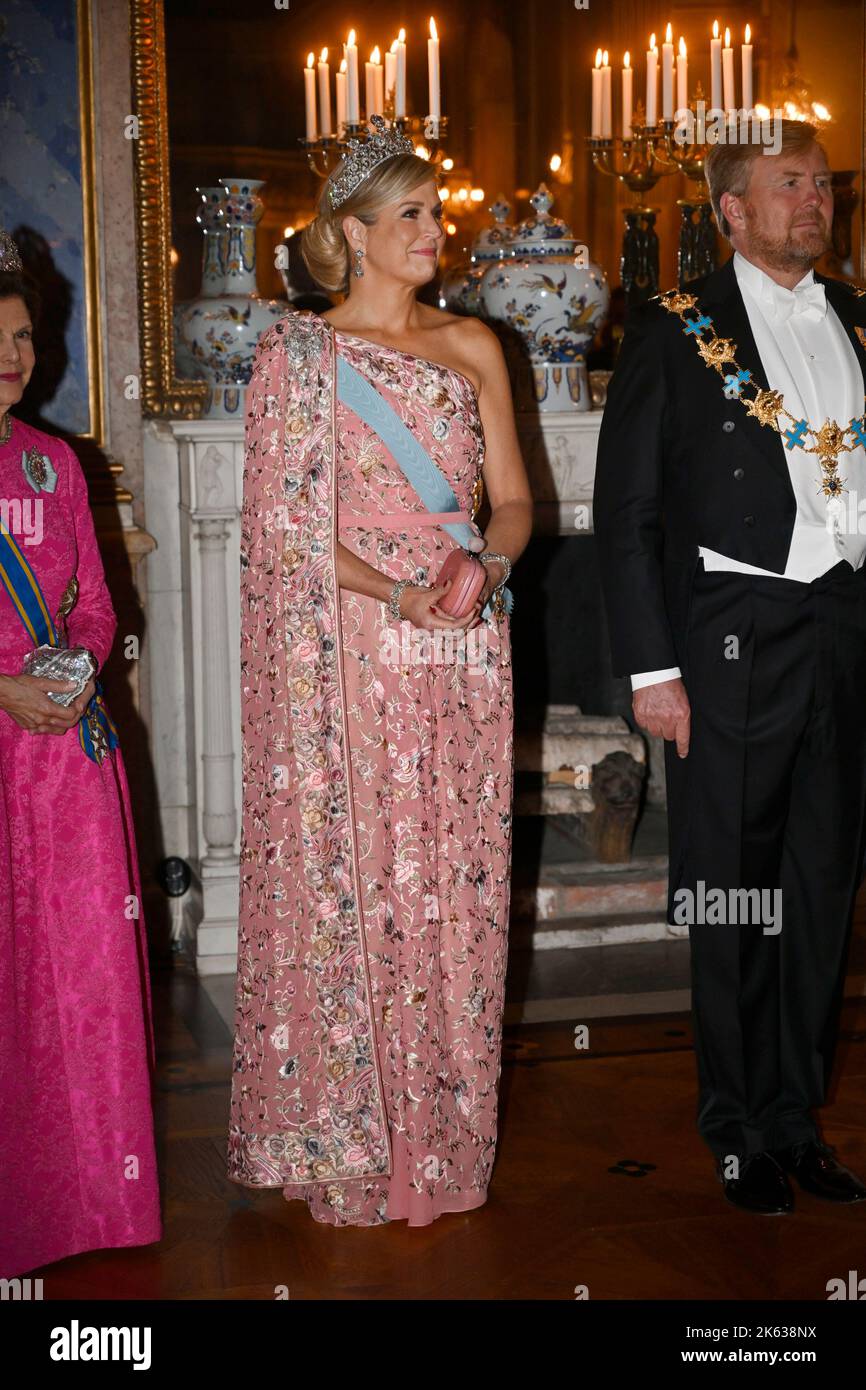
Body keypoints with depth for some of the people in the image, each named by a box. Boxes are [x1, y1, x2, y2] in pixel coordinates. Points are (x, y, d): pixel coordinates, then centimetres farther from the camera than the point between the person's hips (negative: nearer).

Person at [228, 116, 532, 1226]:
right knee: (353, 880, -1)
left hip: (465, 656, 4)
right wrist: (402, 597, -15)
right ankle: (349, 1144, 13)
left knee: (455, 883, 6)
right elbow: (284, 525, -5)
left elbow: (513, 500, 10)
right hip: (350, 653, -4)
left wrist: (479, 565, -11)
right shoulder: (296, 354, 0)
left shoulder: (470, 346, 13)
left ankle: (445, 1131, 20)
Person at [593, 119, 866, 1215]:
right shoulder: (674, 333, -1)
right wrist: (652, 670, -9)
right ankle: (741, 1135, 20)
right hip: (736, 642, -4)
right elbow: (625, 513, -3)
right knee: (731, 897, 4)